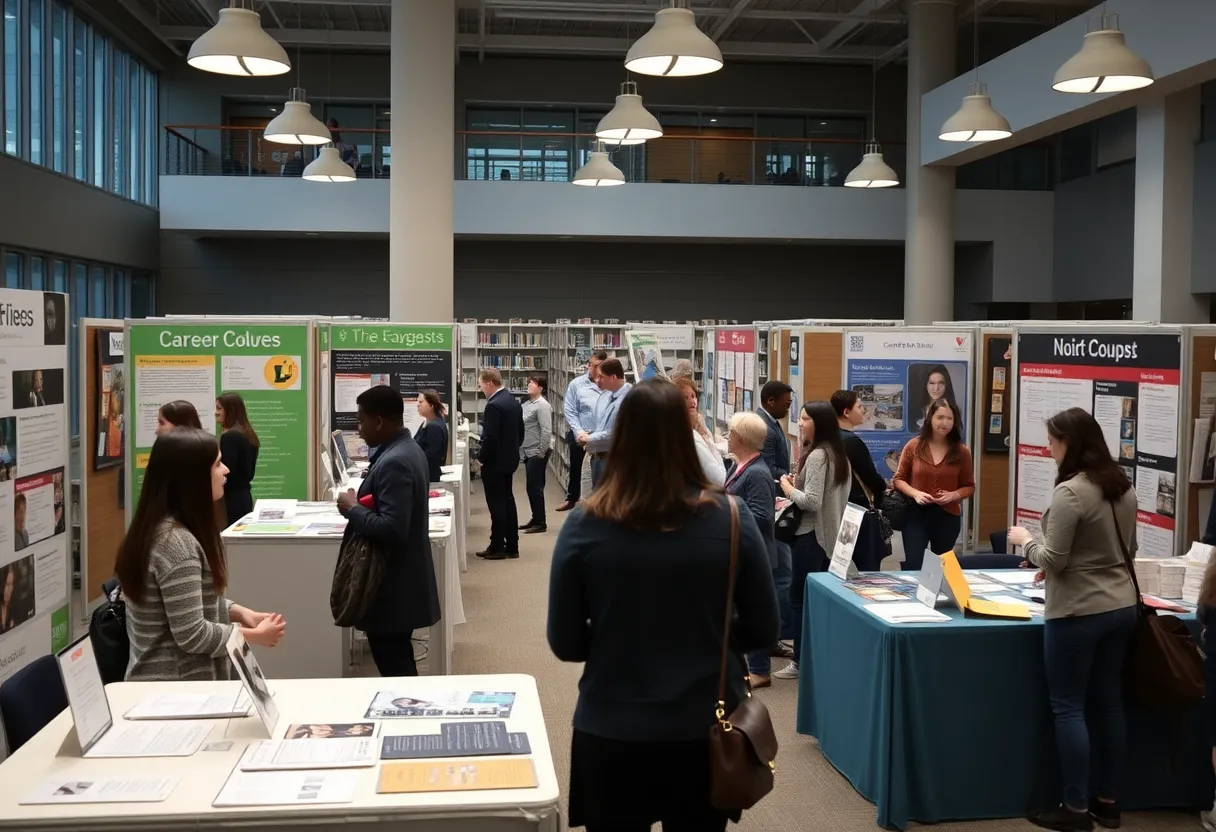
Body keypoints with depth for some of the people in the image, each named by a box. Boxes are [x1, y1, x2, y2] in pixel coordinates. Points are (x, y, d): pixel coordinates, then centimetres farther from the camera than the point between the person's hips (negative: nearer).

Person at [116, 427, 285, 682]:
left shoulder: (158, 528, 6)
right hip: (178, 689, -9)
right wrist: (255, 636, -14)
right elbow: (191, 635, -25)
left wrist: (240, 612, 1)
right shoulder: (176, 542, -25)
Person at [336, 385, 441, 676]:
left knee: (393, 667, -2)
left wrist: (352, 508, -16)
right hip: (402, 579, 10)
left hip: (392, 586, -10)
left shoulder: (394, 462, -22)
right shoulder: (406, 449, 10)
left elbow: (391, 529, -28)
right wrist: (362, 501, 6)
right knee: (399, 662, 18)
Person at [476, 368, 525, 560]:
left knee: (496, 504, -2)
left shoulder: (494, 405, -21)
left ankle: (497, 547, 4)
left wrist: (480, 457, -10)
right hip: (509, 458, 9)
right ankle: (512, 546, 18)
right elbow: (520, 431, 14)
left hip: (494, 461, -9)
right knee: (507, 501, 13)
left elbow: (490, 437, -23)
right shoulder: (513, 400, 8)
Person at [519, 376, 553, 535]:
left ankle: (540, 522, 3)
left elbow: (546, 431, -19)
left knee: (536, 488, -4)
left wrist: (541, 453, -19)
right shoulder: (527, 404, 12)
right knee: (531, 488, 14)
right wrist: (520, 450, 15)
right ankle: (535, 519, 24)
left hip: (536, 453, -9)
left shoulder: (542, 405, -14)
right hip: (528, 453, 9)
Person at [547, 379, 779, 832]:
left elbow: (564, 643, -4)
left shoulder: (584, 525, -12)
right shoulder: (730, 518, -11)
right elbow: (763, 631, -2)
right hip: (706, 730, 1)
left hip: (610, 733, 0)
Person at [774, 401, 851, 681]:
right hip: (830, 533, 10)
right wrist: (798, 486, 12)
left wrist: (789, 489, -9)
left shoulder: (816, 456, -18)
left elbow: (812, 502, -25)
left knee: (800, 597, -1)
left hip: (812, 535, -10)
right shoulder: (838, 454, 13)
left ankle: (802, 661, 4)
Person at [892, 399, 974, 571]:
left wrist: (953, 495, -13)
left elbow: (969, 486, 8)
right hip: (916, 514, -2)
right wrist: (915, 493, -14)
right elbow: (898, 479, 4)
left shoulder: (961, 451, 0)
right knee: (912, 566, -10)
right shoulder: (914, 446, -2)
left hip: (948, 516, 2)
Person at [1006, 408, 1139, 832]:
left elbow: (1054, 561, -17)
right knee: (1109, 703, 14)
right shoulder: (1124, 488, 7)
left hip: (1078, 614, -8)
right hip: (1121, 607, 8)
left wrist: (1026, 540, 0)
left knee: (1068, 707, 2)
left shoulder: (1069, 492, -19)